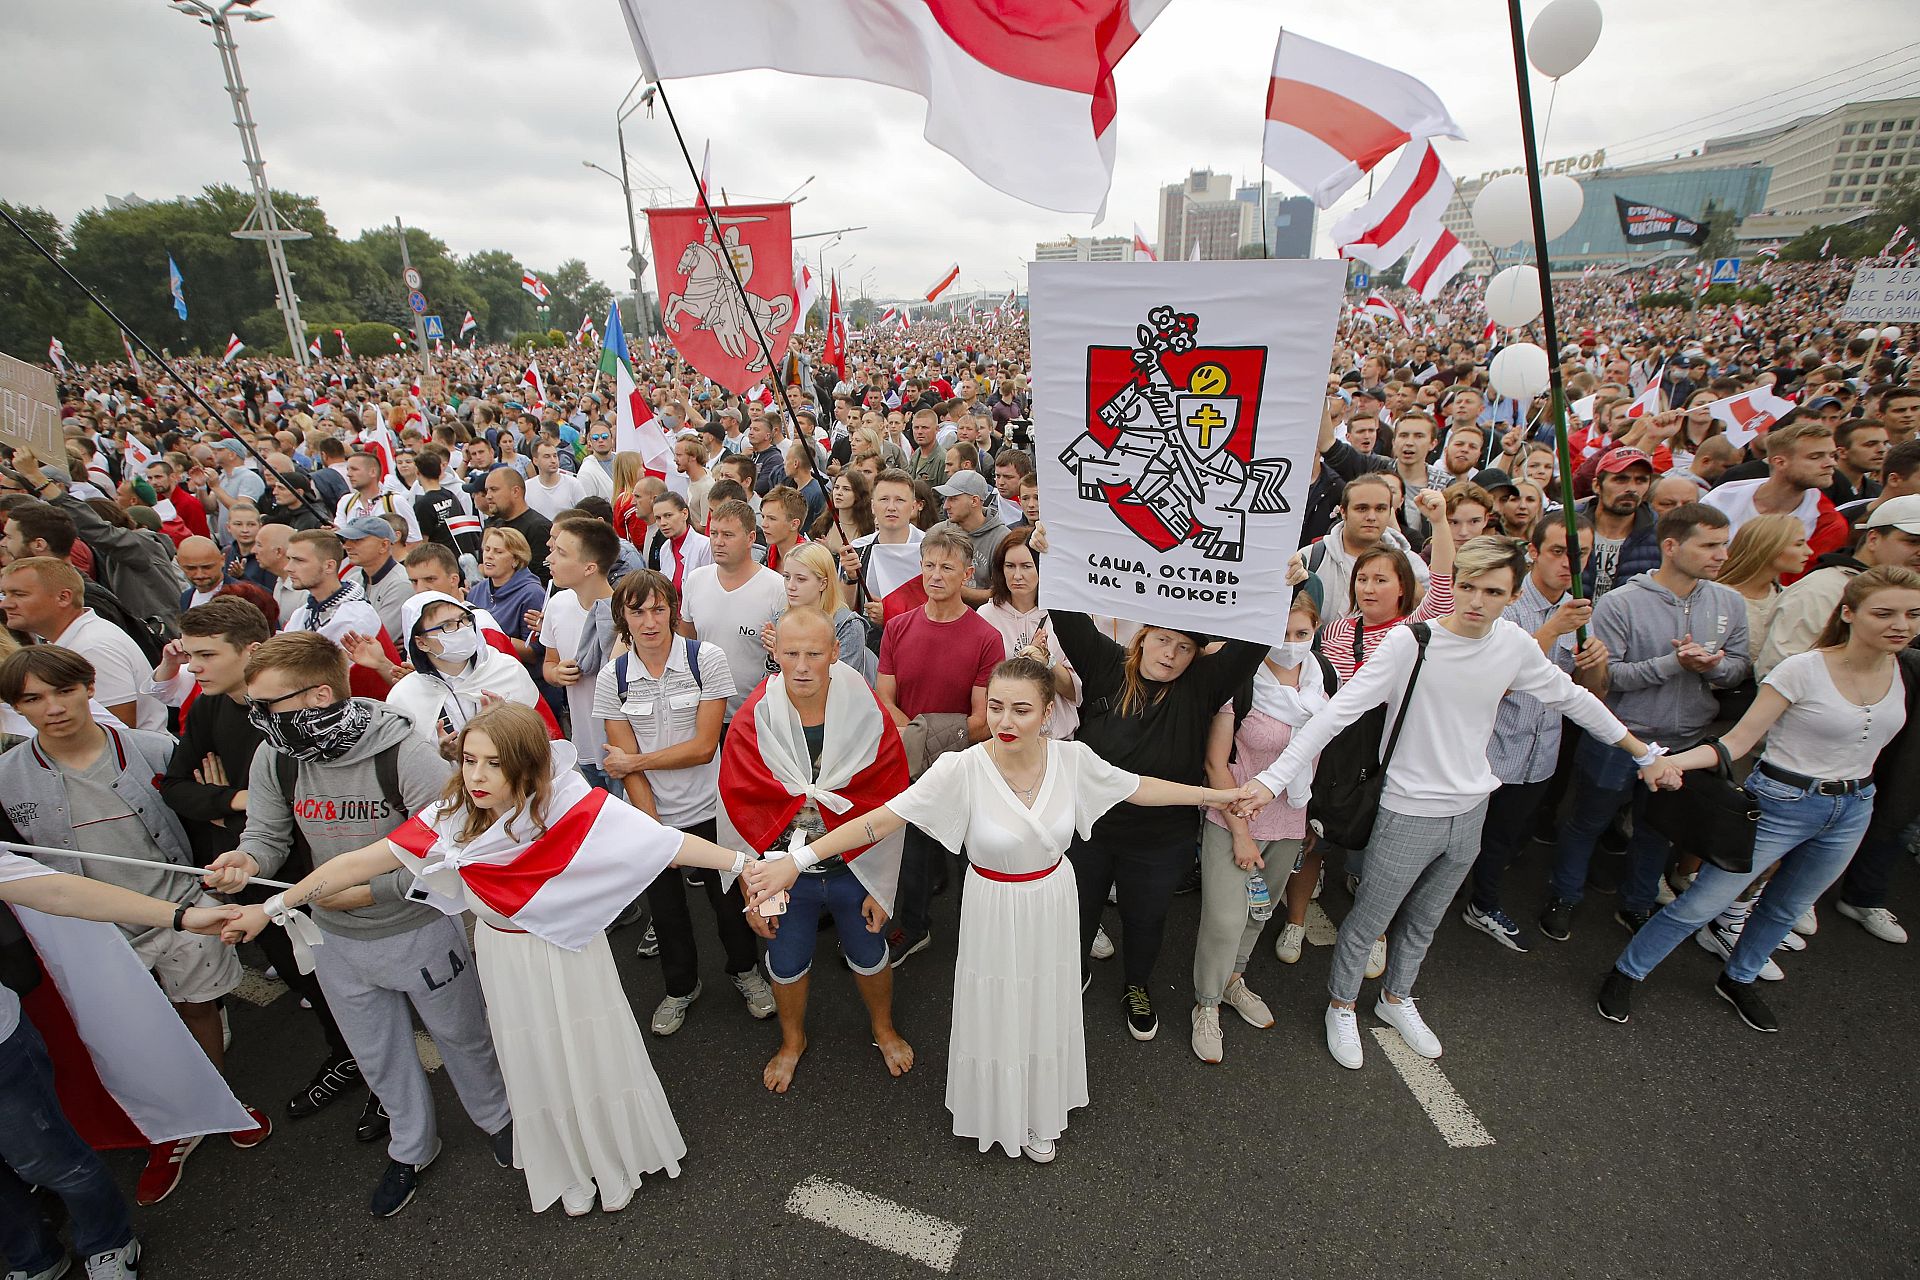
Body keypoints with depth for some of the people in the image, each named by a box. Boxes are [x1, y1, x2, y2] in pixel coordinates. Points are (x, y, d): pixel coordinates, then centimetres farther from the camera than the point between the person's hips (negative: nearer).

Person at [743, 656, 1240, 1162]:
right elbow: (882, 818, -28)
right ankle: (998, 1112, 48)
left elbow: (1139, 787, -2)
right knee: (996, 1012, 16)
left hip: (1053, 905, 3)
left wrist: (1217, 794, 4)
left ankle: (1040, 1113, 52)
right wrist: (795, 860, -34)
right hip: (994, 911, -3)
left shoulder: (1072, 758, -17)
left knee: (1046, 1008, 22)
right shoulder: (963, 769, -26)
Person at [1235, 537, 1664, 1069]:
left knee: (1423, 922, 25)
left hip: (1471, 809, 5)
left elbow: (1571, 698, 12)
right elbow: (1338, 711, -28)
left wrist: (1641, 750, 21)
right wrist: (1273, 778, -36)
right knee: (1367, 923, 11)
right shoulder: (1410, 642, -23)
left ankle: (1396, 999, 49)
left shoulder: (1515, 644, -6)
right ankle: (1342, 1007, 36)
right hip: (1409, 812, -5)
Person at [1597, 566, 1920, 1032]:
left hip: (1853, 810, 6)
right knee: (1700, 904, -3)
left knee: (1787, 908, 22)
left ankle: (1738, 980, 44)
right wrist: (1671, 761, -35)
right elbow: (1737, 741, -20)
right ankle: (1624, 974, 12)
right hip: (1782, 803, -6)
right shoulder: (1803, 670, -18)